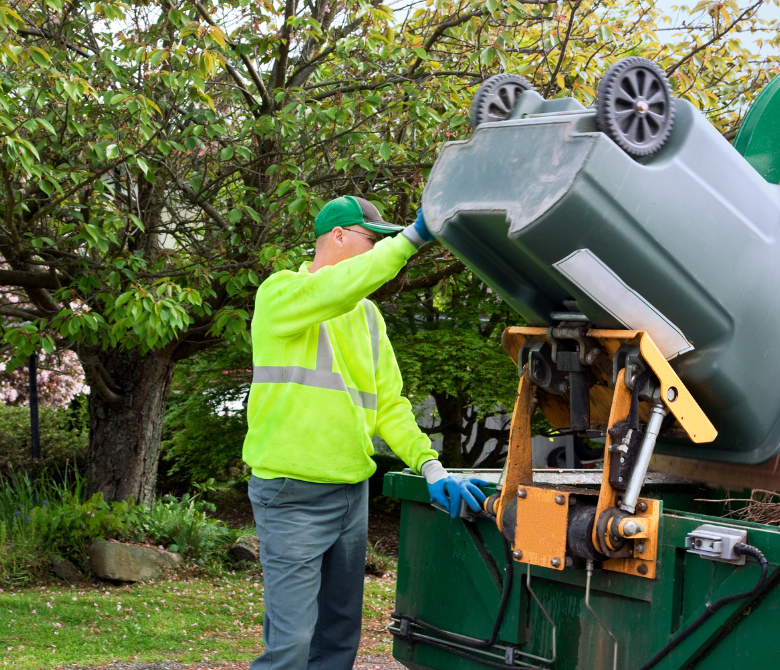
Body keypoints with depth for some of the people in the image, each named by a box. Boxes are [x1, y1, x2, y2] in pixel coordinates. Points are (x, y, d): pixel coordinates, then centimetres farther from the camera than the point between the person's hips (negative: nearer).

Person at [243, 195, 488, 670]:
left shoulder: (368, 316, 16)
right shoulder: (281, 294, -6)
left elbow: (390, 403, 12)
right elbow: (336, 288, -28)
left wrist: (432, 467, -2)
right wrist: (412, 238, -26)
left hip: (353, 491, 8)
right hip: (293, 494, -8)